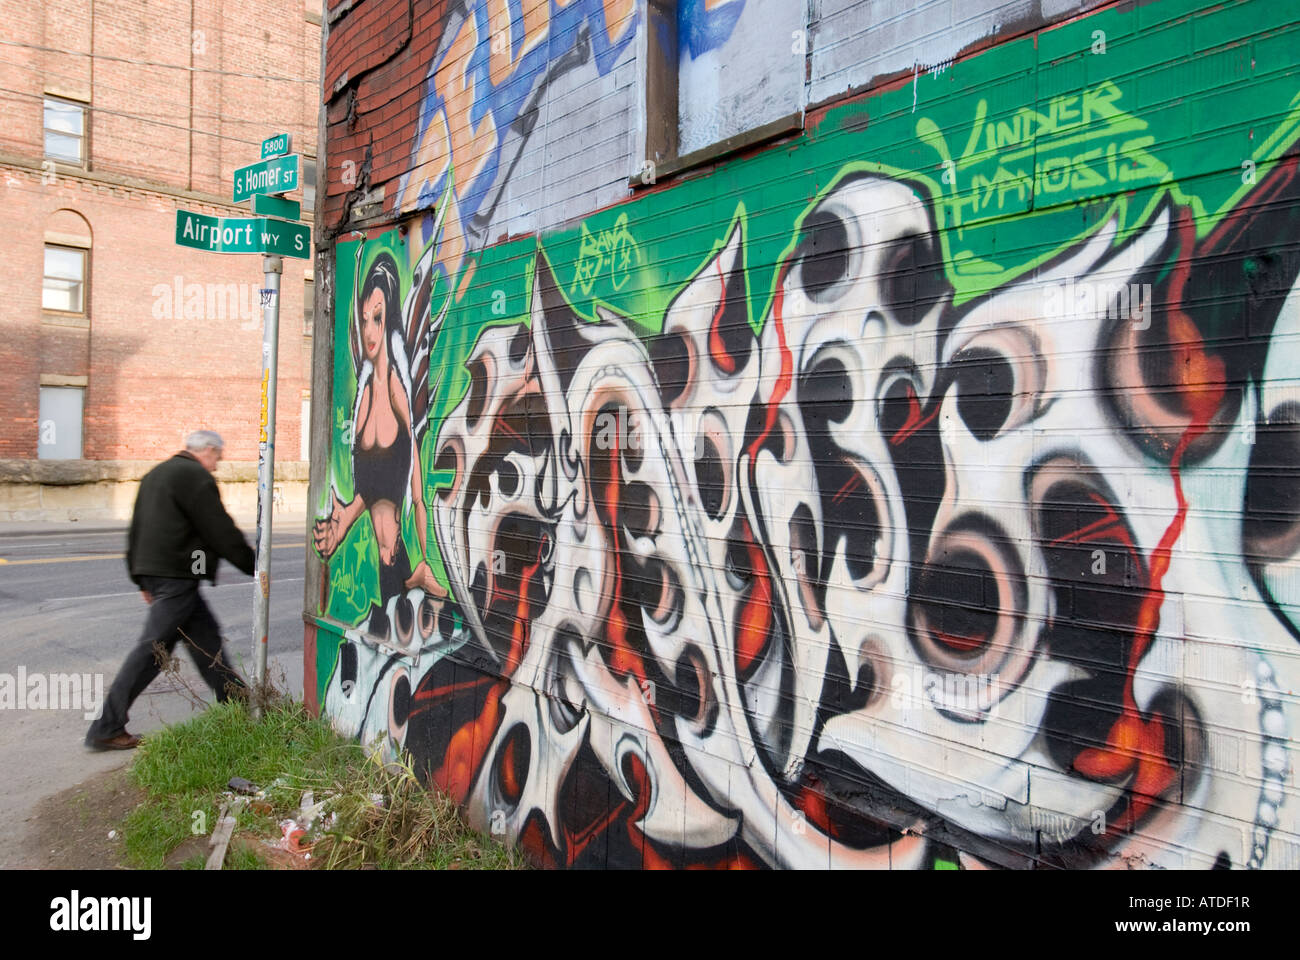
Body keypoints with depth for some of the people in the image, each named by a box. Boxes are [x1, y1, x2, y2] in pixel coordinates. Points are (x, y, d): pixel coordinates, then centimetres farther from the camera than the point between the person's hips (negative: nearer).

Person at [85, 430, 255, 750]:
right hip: (177, 574, -11)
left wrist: (141, 578, 26)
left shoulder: (156, 474, 20)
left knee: (206, 636, 14)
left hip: (154, 570, 11)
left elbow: (136, 530, 23)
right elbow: (221, 532, -13)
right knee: (153, 649, -6)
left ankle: (234, 702, 20)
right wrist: (254, 566, -4)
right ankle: (106, 729, -1)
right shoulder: (195, 476, -10)